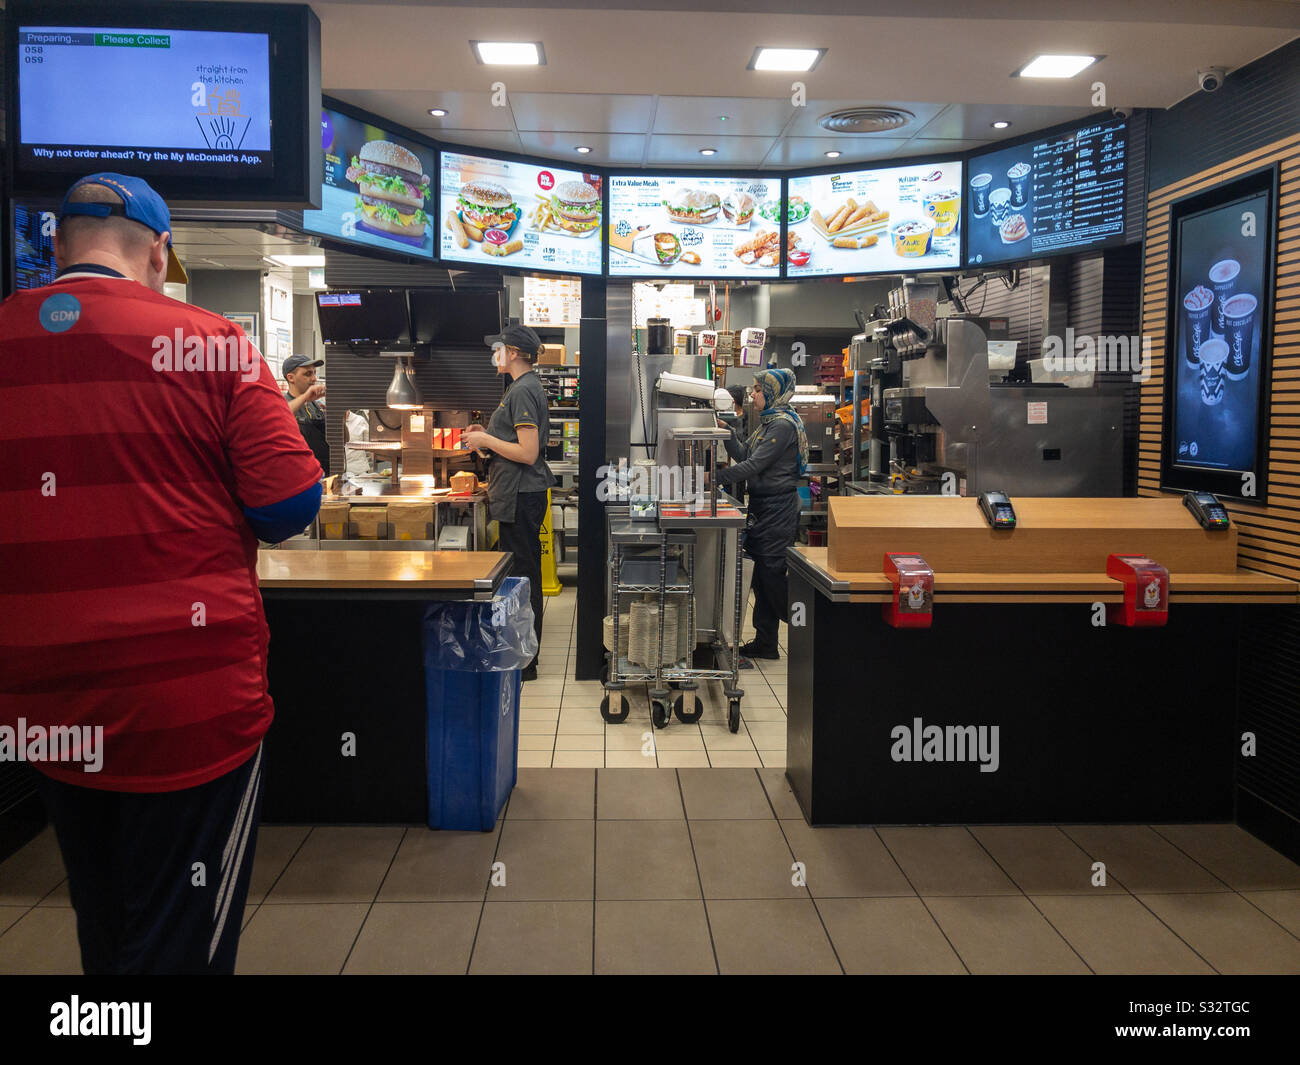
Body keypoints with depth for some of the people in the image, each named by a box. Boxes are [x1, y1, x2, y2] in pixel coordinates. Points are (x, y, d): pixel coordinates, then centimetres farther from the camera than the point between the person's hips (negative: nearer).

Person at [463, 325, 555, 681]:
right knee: (522, 575, 15)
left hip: (521, 498, -11)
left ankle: (524, 663, 3)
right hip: (522, 495, 11)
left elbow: (527, 453, -22)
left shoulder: (523, 391, -16)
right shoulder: (528, 386, 16)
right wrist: (486, 435, 14)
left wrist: (486, 439, -12)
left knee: (521, 577, -4)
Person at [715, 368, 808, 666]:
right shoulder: (769, 422, 16)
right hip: (763, 505, 10)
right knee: (763, 575, 11)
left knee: (772, 574, -6)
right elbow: (744, 455, 13)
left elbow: (755, 464, -22)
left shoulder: (783, 425, -15)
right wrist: (729, 432, 0)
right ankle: (765, 642, 18)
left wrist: (717, 478, -21)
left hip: (778, 507, -10)